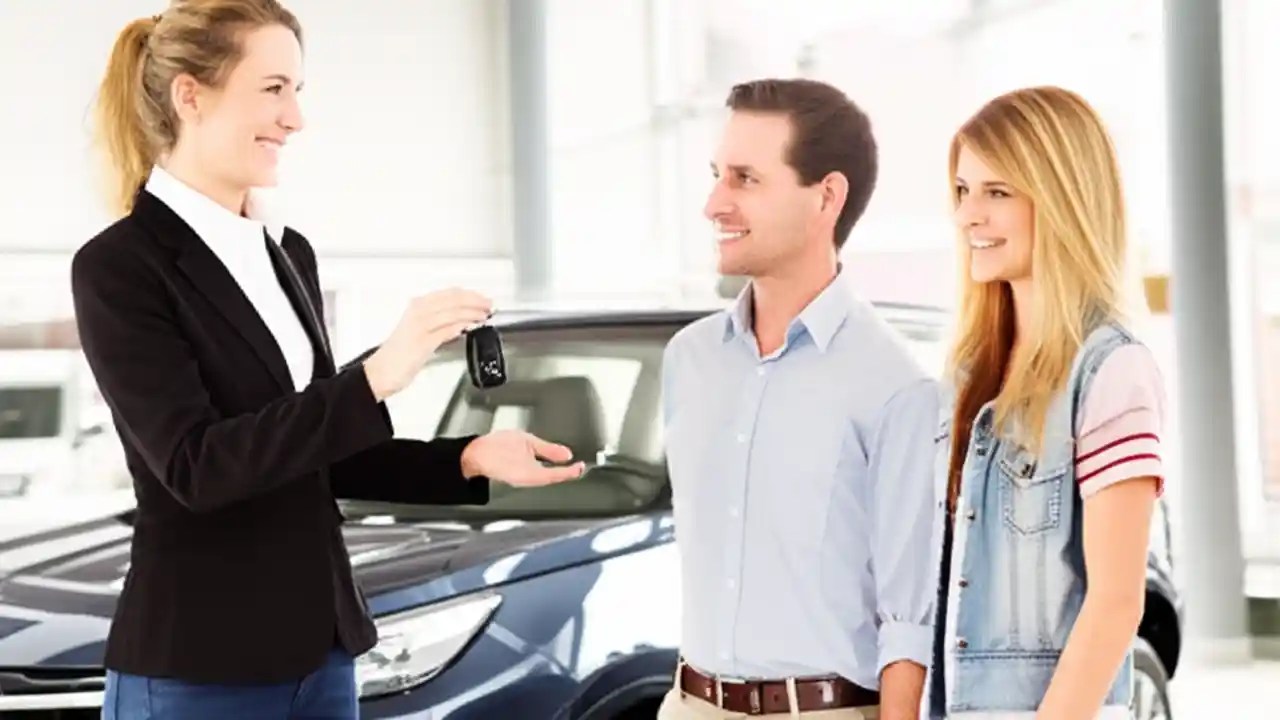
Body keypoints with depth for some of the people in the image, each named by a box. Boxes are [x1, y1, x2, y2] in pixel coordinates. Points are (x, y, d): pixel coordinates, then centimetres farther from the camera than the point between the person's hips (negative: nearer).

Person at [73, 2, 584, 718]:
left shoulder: (289, 253, 10)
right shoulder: (119, 267, -12)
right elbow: (195, 465, -21)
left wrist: (468, 459, 1)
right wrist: (377, 377, -27)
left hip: (318, 647, 7)